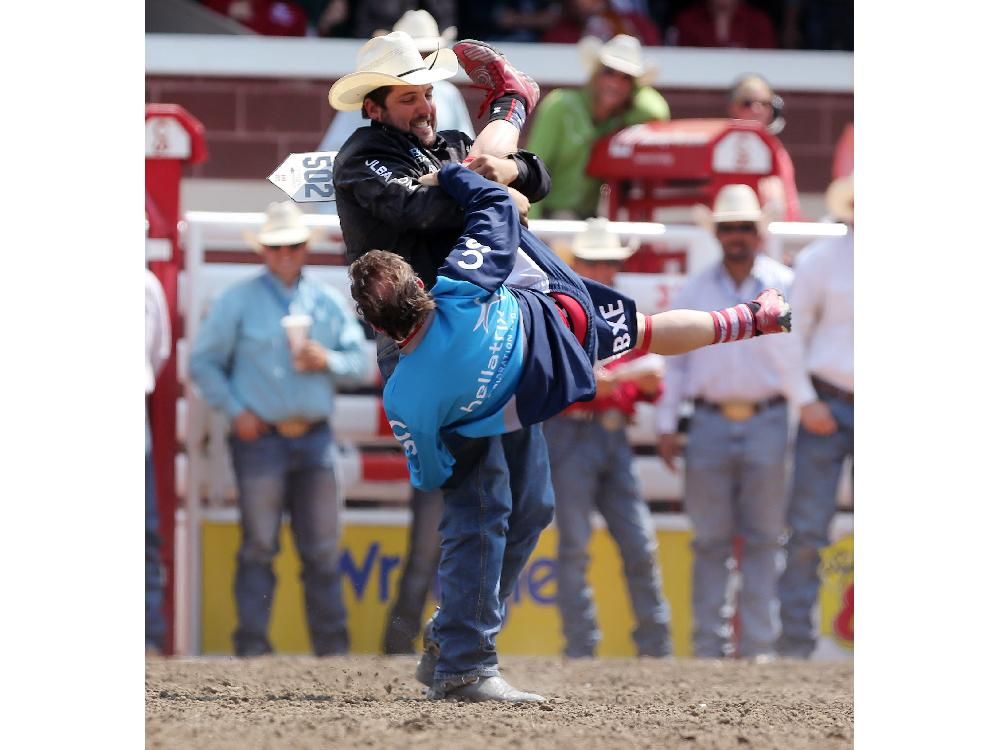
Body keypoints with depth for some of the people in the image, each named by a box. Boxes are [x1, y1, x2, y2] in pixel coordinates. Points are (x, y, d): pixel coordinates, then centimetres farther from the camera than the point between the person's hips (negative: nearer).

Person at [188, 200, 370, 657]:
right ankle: (252, 644, 1)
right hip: (260, 437, -3)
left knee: (323, 548, 4)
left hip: (314, 438, 3)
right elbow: (204, 363, 4)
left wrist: (327, 360, -9)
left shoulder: (329, 303, 12)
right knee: (259, 546, -2)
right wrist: (235, 411, -6)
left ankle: (332, 644, 9)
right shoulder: (238, 301, 4)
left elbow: (359, 364, 13)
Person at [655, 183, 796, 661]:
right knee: (710, 540, 2)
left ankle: (759, 646, 2)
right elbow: (675, 357, 12)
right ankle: (710, 646, 5)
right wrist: (666, 425, 7)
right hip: (710, 424, 1)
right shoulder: (695, 291, 11)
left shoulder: (784, 286, 6)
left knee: (763, 539, 0)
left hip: (766, 424, -1)